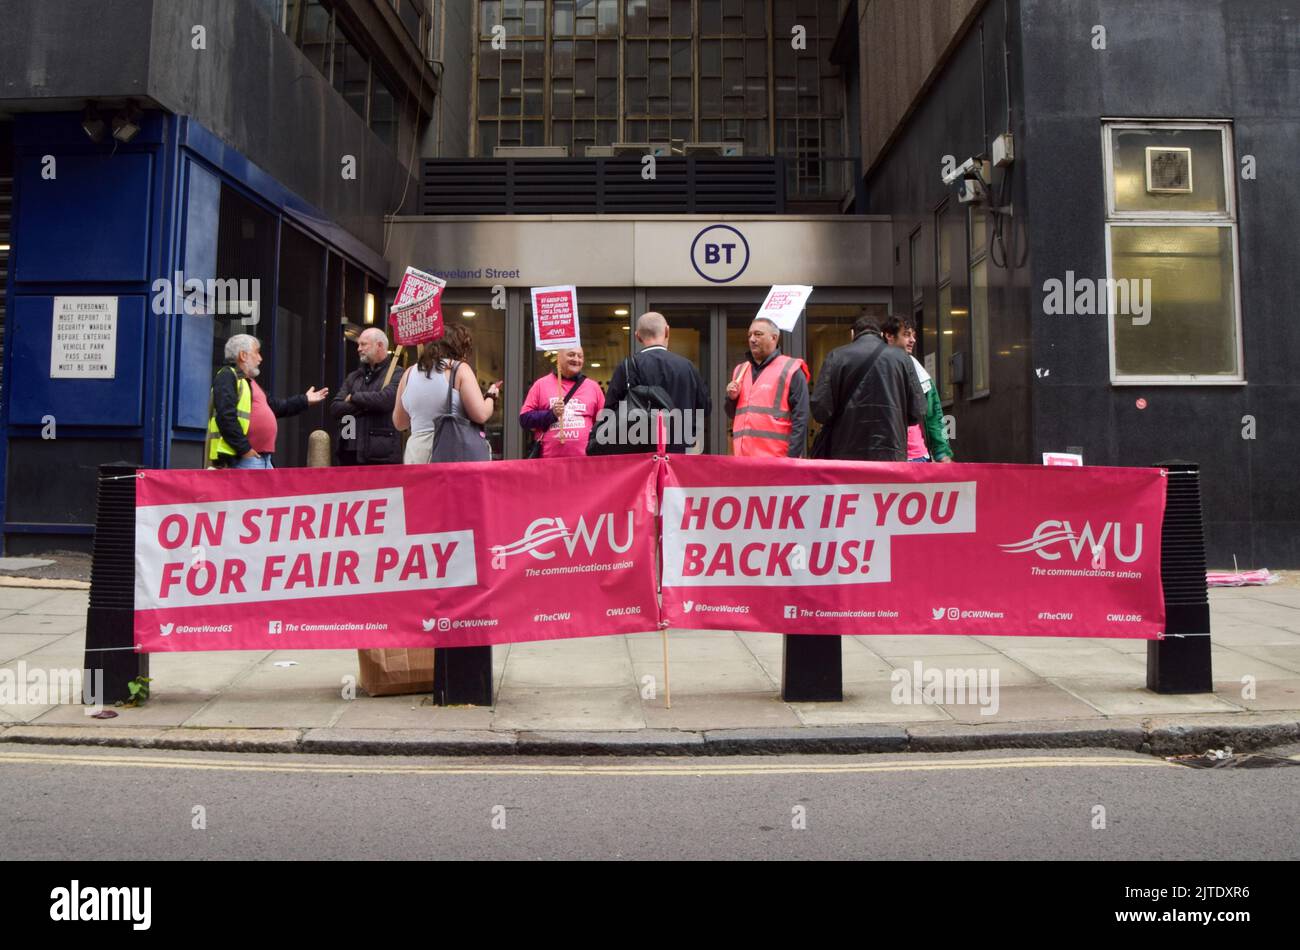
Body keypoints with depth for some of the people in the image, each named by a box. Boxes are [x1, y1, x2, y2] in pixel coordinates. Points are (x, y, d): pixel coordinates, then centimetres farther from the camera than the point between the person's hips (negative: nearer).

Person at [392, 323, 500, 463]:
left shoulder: (409, 373, 12)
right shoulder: (460, 369, -1)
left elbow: (399, 423, 20)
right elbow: (481, 415, -7)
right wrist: (491, 395, 12)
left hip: (417, 456, 4)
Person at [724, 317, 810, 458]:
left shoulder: (790, 370, -2)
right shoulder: (740, 370, 18)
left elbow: (800, 419, -8)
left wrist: (792, 458, -15)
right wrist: (731, 398, 3)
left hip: (776, 460, -6)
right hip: (742, 458, 6)